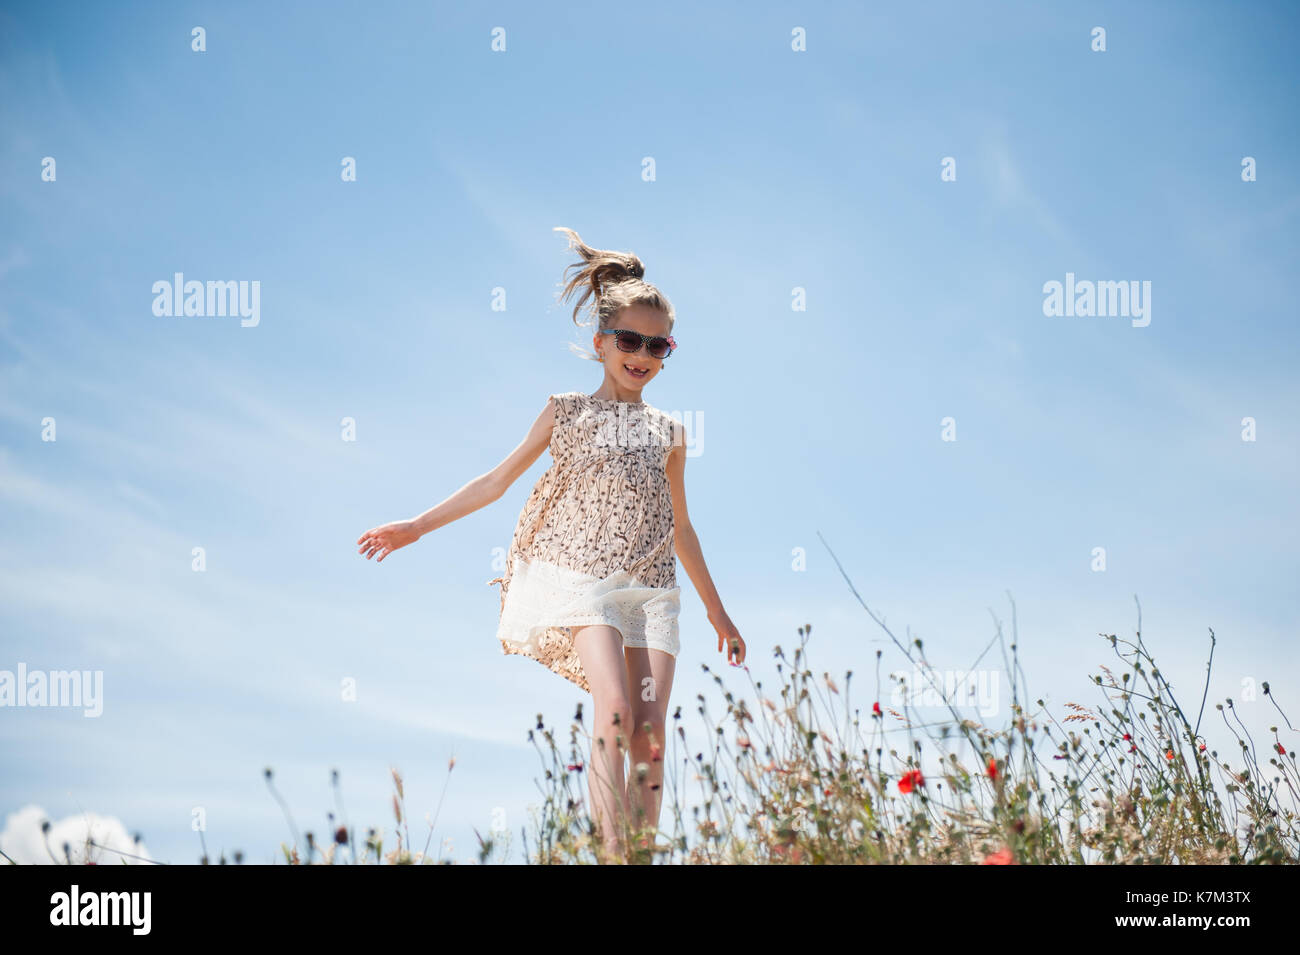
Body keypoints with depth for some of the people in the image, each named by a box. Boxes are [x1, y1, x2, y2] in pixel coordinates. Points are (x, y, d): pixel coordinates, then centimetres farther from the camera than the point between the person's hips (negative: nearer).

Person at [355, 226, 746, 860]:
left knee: (651, 734, -6)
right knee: (614, 709, -22)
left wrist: (718, 613, 25)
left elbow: (680, 529, 22)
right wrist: (417, 526, 6)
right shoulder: (567, 412, 7)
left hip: (650, 591, 3)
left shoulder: (667, 433, 14)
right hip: (580, 577, -3)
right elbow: (498, 480, 10)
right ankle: (613, 852, -20)